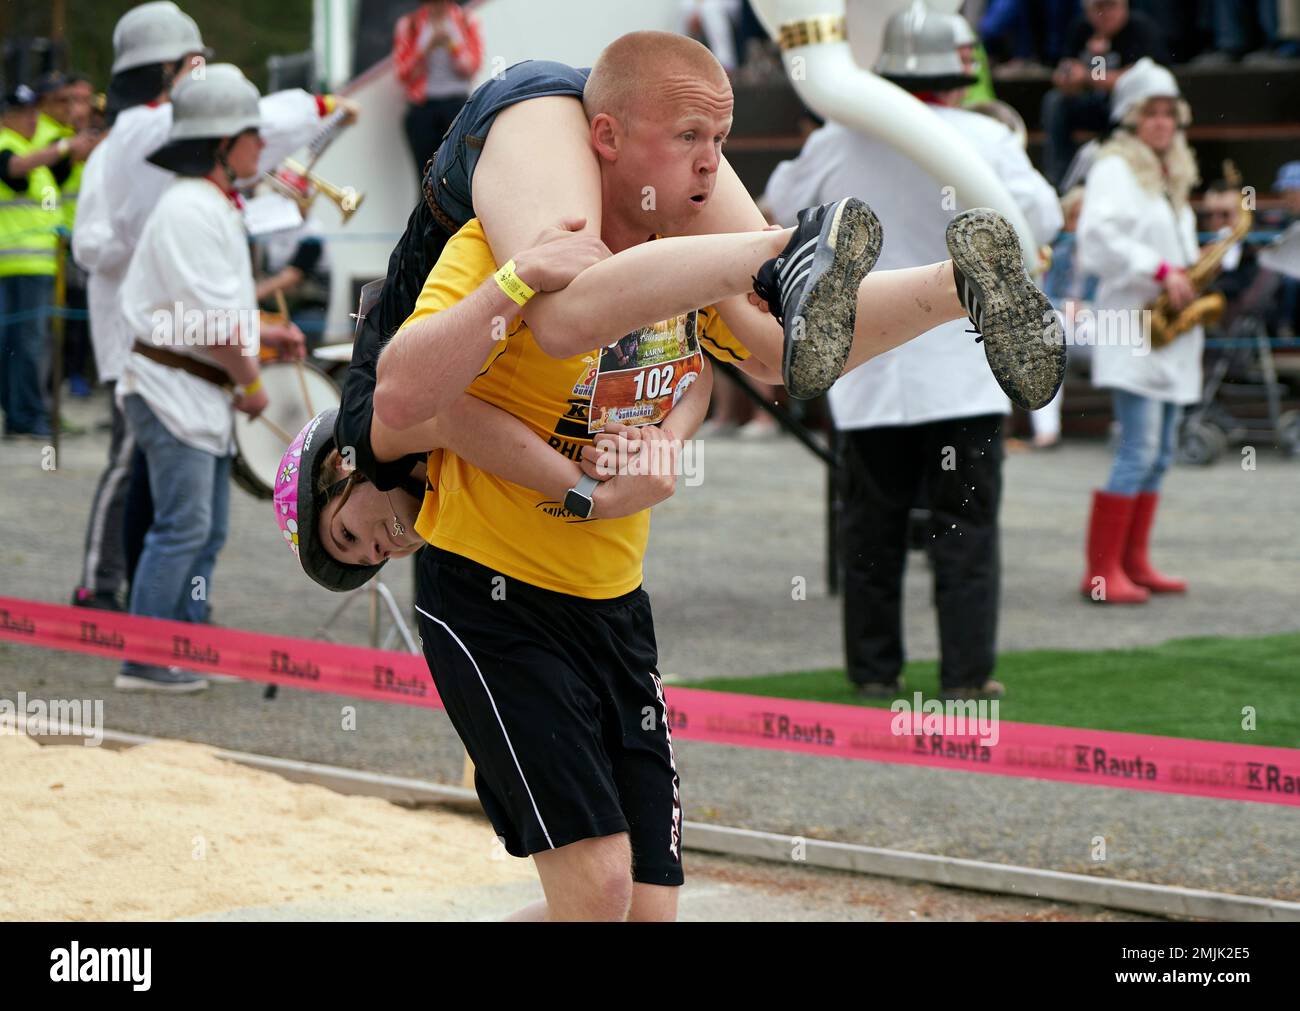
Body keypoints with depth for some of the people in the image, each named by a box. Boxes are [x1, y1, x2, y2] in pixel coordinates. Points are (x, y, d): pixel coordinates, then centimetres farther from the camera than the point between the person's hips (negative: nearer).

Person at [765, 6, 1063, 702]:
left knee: (871, 522, 10)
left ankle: (874, 670, 14)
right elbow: (1042, 220, 1)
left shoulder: (837, 144, -1)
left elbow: (782, 203, 16)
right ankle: (967, 675, -1)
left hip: (868, 373, 2)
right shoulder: (986, 141, -7)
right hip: (963, 373, -2)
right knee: (966, 523, 2)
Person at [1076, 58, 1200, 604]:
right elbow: (1098, 236, -21)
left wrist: (1190, 280, 8)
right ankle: (1101, 571, -12)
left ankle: (1134, 561, 13)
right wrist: (1161, 272, -22)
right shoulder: (1114, 169, -7)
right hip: (1131, 331, -9)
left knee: (1160, 452, 8)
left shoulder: (1172, 175, 20)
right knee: (1139, 448, -14)